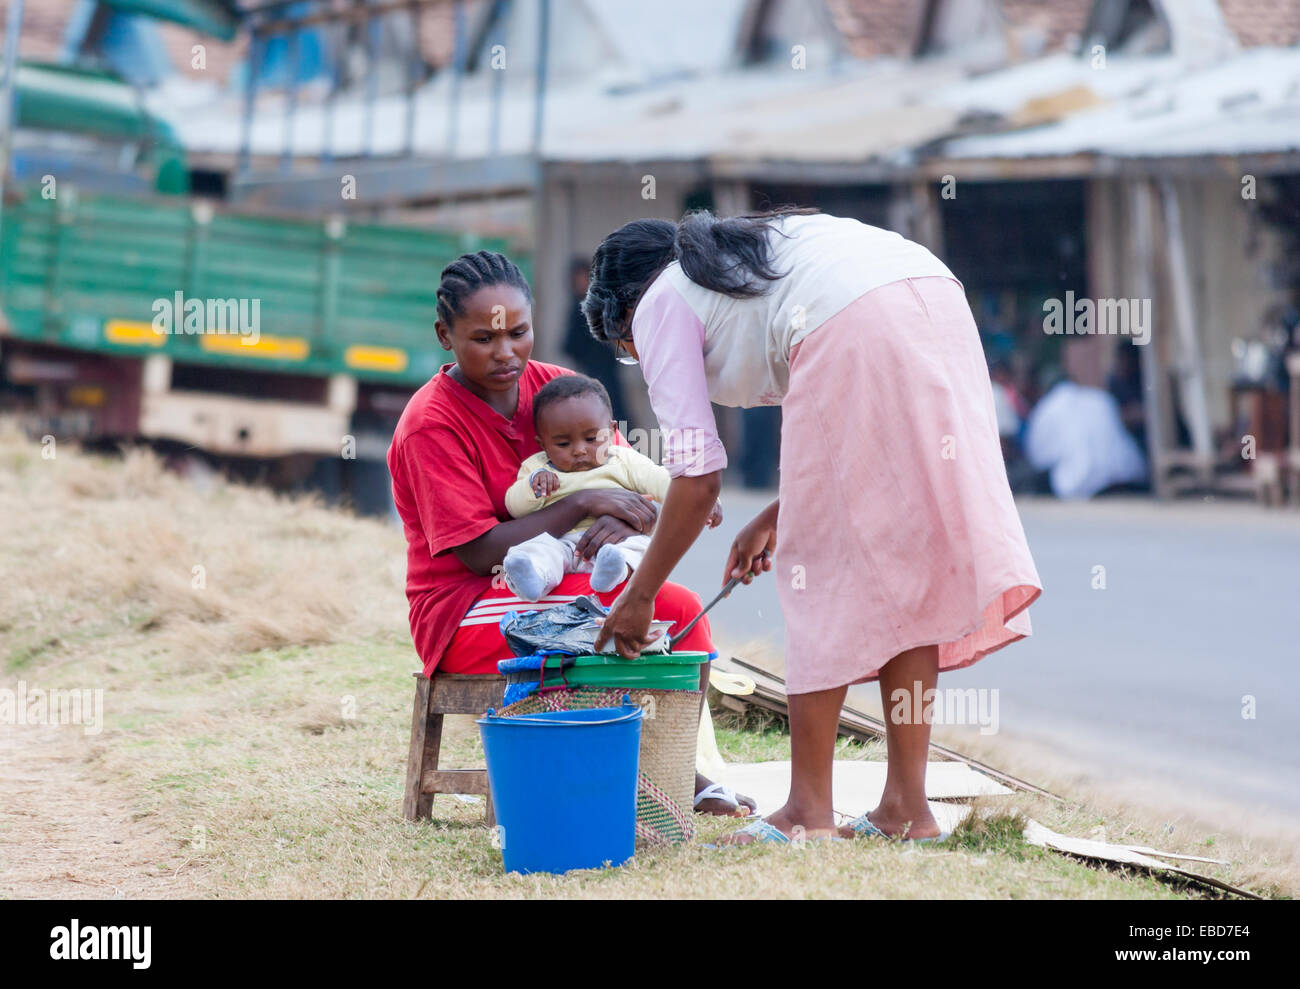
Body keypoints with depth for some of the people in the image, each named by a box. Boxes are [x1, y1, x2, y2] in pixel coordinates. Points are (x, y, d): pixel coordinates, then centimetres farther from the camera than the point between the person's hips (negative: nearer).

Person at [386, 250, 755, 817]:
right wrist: (584, 504, -21)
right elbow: (480, 552, -20)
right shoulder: (429, 424, -15)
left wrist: (624, 522, -22)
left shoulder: (557, 387, 5)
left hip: (558, 585, 7)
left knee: (679, 608, -15)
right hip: (463, 614, -7)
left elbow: (641, 489, 3)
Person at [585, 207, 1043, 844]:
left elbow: (697, 477, 8)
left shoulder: (660, 305, 16)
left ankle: (809, 810, 8)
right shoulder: (749, 254, 38)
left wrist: (638, 596, 18)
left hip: (854, 332, -8)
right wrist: (775, 518, 41)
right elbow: (847, 425, 36)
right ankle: (907, 805, 13)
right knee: (906, 559, 12)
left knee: (824, 566, 3)